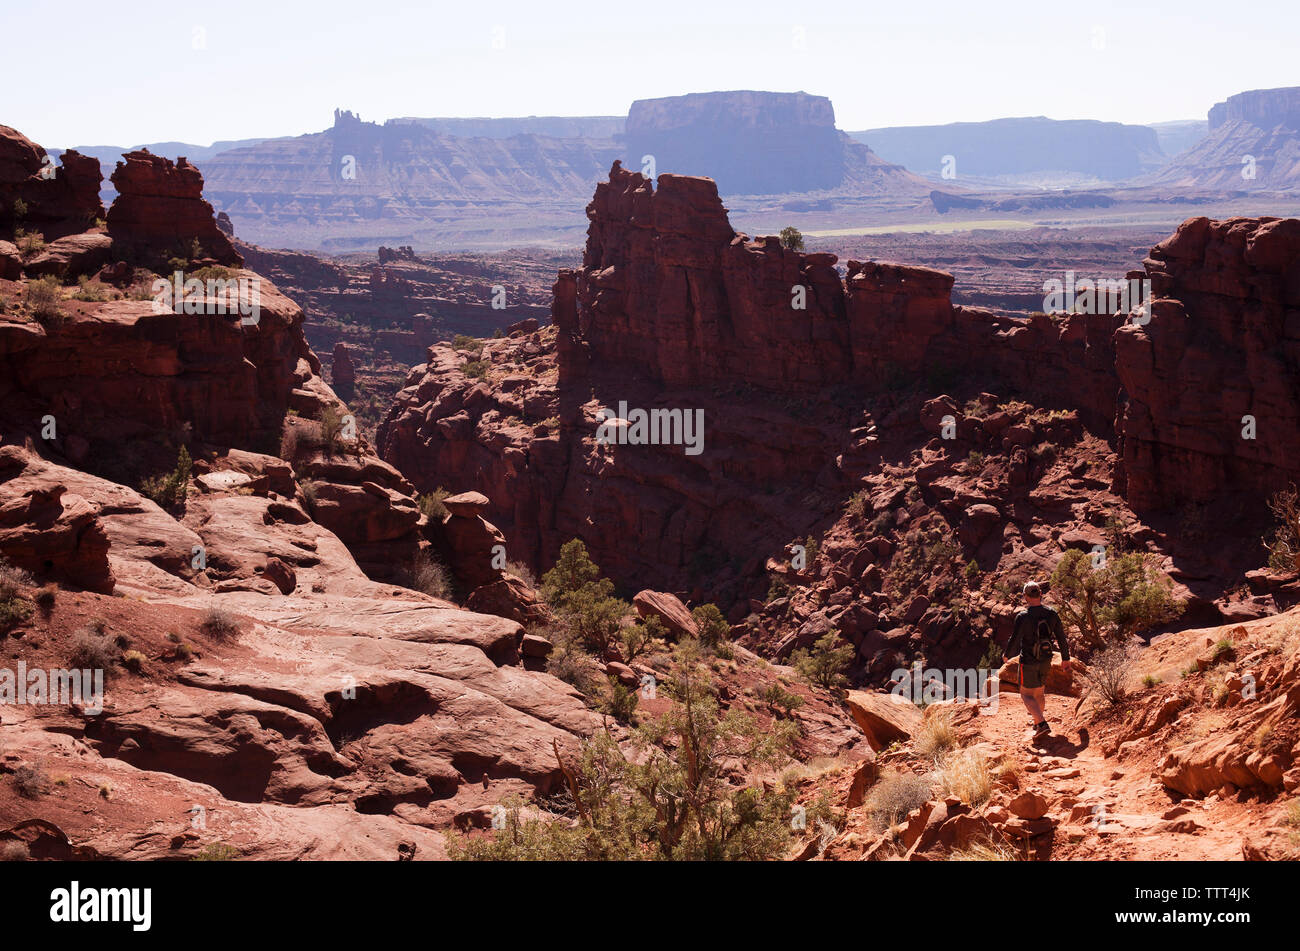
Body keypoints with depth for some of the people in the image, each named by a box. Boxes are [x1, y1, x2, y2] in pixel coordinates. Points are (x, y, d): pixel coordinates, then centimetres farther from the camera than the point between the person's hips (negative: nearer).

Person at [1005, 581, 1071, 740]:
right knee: (1039, 692, 22)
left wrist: (1007, 655, 4)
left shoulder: (1023, 616, -20)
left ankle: (1042, 724, -10)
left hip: (1028, 662, -5)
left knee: (1027, 694, 5)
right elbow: (1062, 638, 4)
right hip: (1046, 661, 5)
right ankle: (1038, 720, 33)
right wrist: (1066, 658, 16)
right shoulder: (1051, 614, -4)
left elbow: (1015, 640, -16)